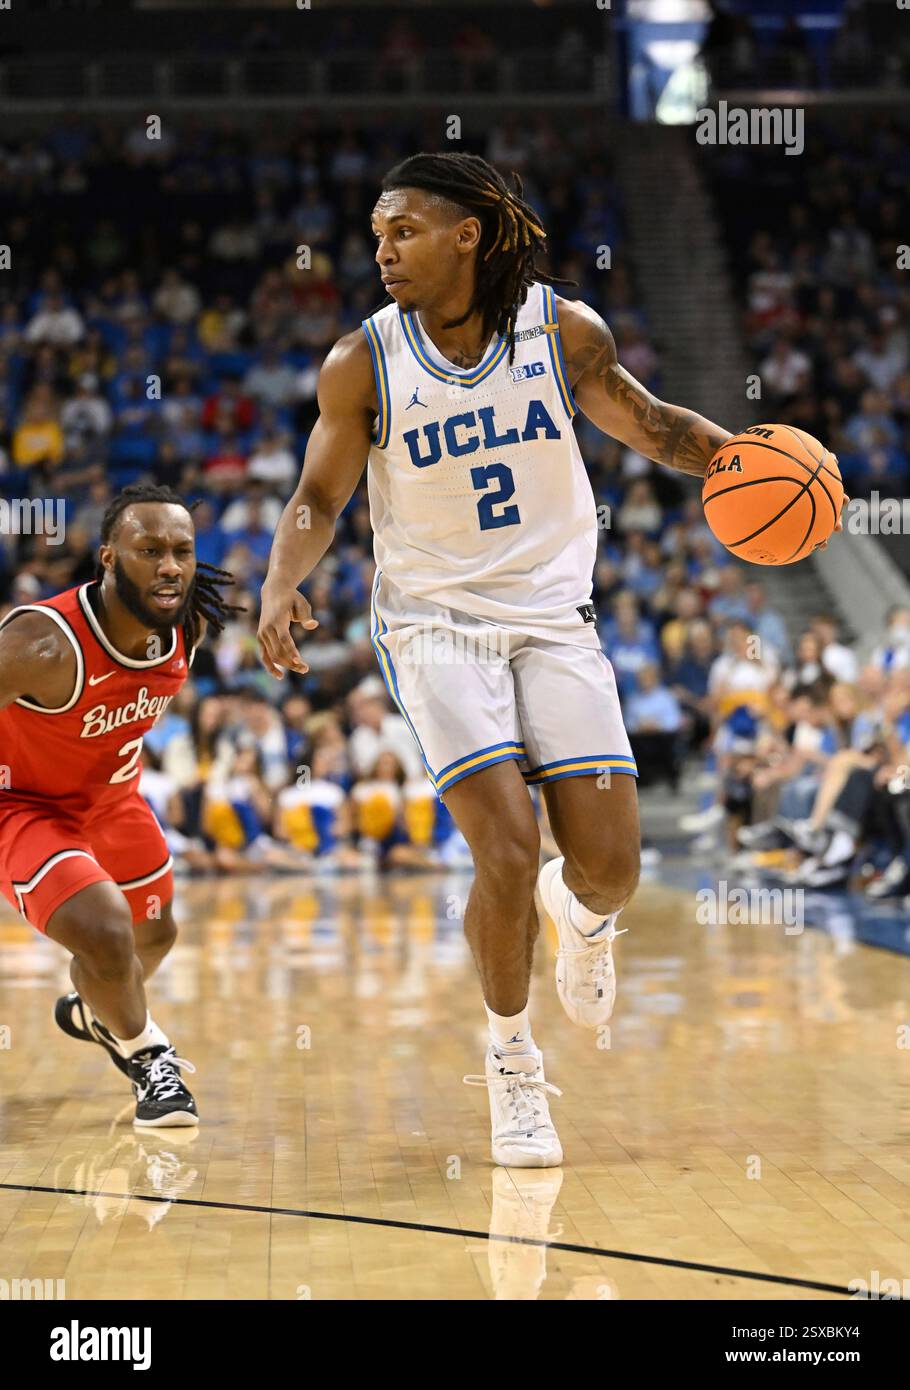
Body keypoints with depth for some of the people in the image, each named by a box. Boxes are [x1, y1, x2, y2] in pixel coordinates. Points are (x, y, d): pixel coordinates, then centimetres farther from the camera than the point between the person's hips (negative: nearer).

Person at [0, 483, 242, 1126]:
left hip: (112, 796, 7)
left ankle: (93, 1014, 60)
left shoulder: (190, 622, -18)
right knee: (106, 934, -28)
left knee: (154, 935, 25)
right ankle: (146, 1054, 4)